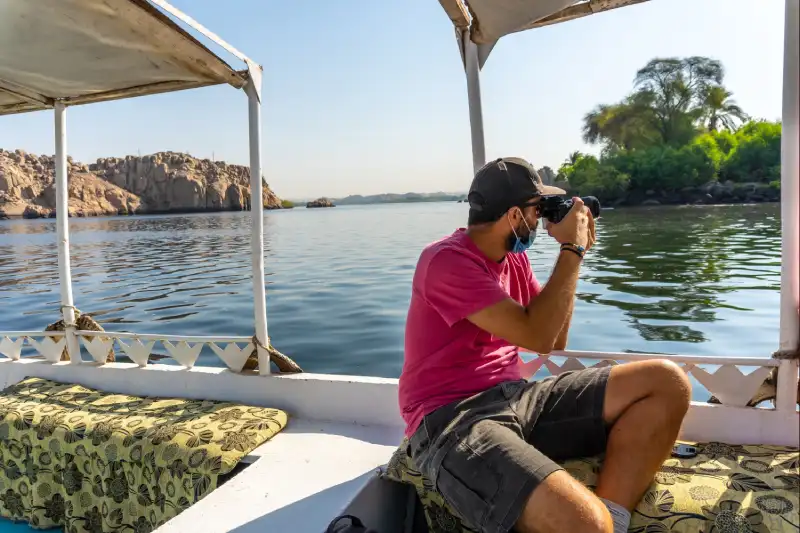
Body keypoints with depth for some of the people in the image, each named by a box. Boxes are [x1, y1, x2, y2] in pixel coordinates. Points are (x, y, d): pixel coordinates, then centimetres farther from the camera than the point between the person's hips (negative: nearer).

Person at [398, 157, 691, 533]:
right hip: (453, 418, -9)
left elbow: (556, 340, 17)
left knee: (667, 382, -6)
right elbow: (537, 337, -19)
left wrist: (573, 253, 9)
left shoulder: (513, 258, 13)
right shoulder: (447, 261, -13)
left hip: (515, 397, 9)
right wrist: (571, 250, -9)